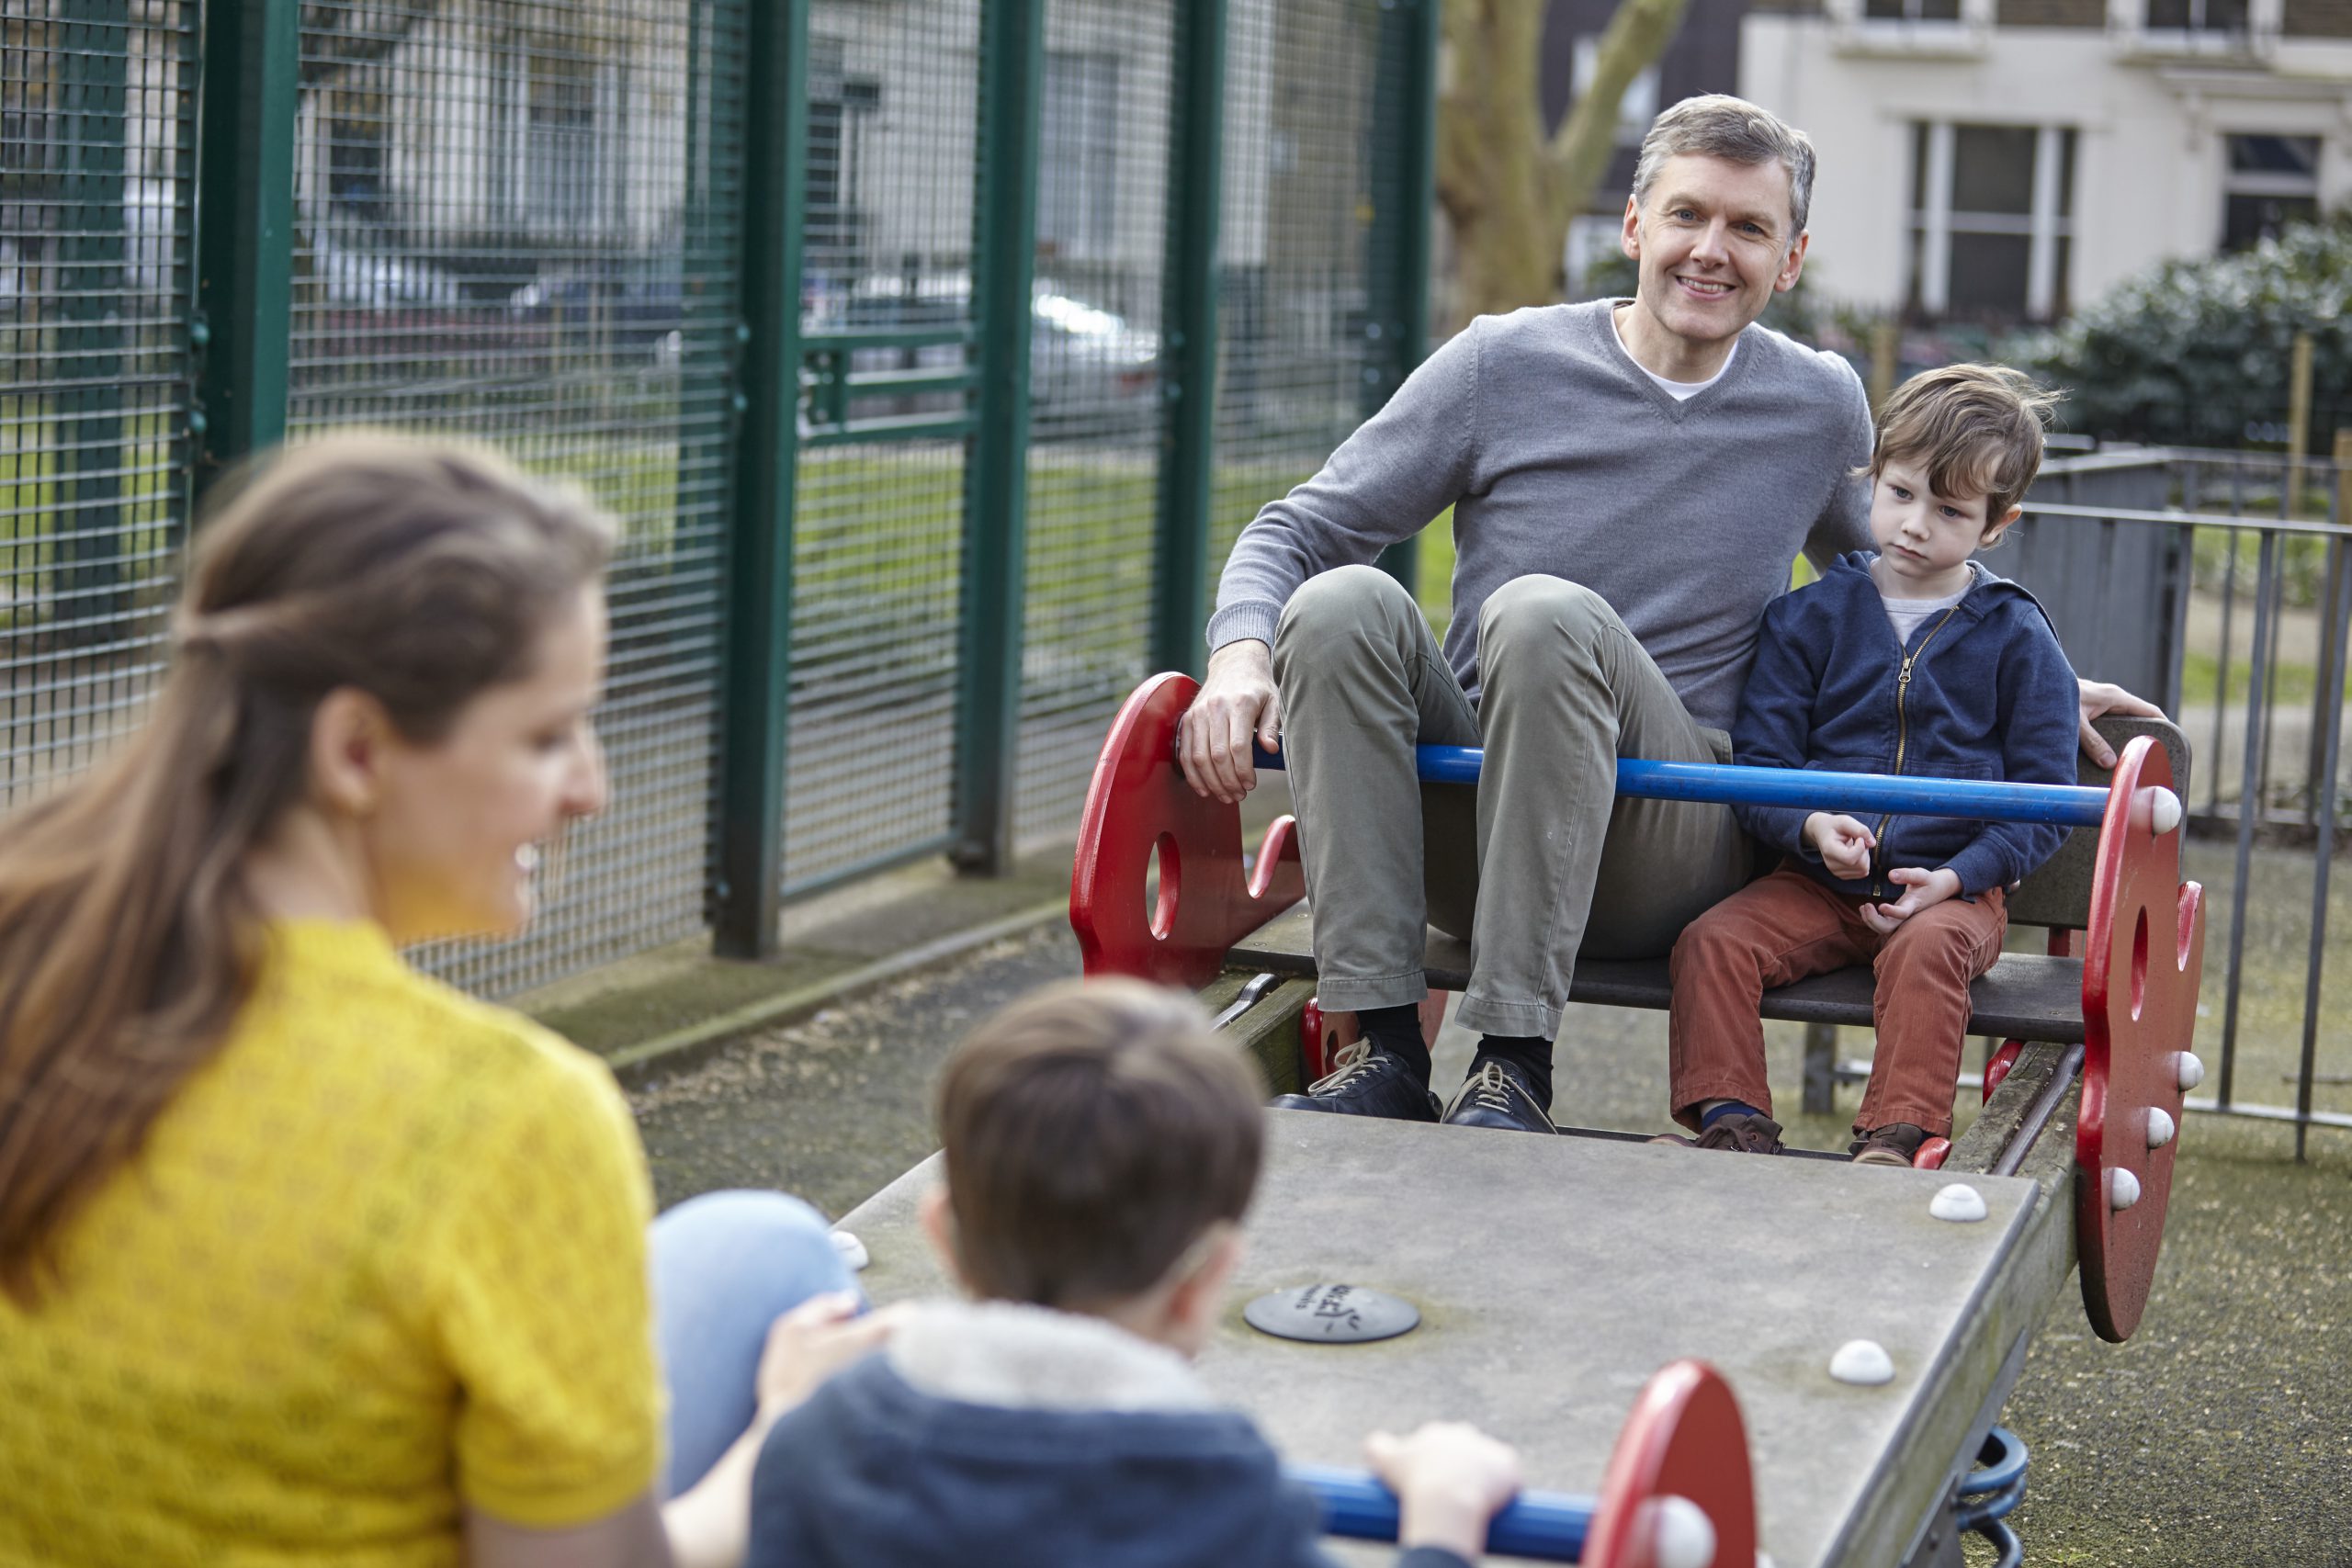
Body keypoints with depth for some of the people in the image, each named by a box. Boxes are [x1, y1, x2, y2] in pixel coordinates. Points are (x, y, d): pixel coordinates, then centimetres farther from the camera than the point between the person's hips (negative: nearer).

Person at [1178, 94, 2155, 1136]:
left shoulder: (1823, 409, 9)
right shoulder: (1505, 365, 3)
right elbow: (1297, 531, 3)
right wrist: (1243, 655, -17)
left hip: (1676, 848, -1)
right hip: (1467, 836, 1)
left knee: (1544, 612, -31)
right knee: (1341, 603, -27)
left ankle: (1513, 1062, -32)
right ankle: (1383, 1048, -29)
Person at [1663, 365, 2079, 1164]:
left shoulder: (2017, 639, 5)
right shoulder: (1810, 616, 9)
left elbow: (2042, 796, 4)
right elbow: (1758, 762, 6)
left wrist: (1956, 876, -12)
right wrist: (1812, 827, -17)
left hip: (1953, 887, -2)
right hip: (1817, 881, 3)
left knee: (1928, 950, -35)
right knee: (1712, 942, -21)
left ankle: (1896, 1137, -34)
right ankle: (1733, 1125, -19)